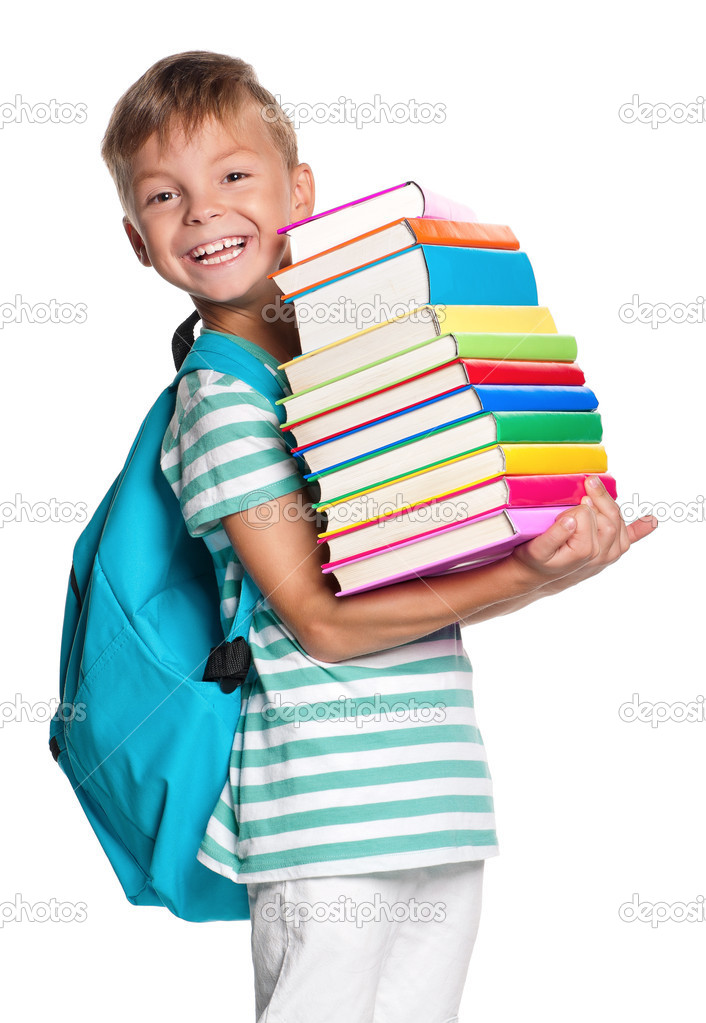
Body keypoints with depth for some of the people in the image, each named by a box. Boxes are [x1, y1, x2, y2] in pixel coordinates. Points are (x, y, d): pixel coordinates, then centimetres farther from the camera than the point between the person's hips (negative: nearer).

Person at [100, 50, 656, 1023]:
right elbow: (323, 621, -16)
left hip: (442, 789, 7)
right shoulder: (221, 401, -10)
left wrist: (561, 533, 0)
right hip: (326, 809, -7)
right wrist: (523, 581, -20)